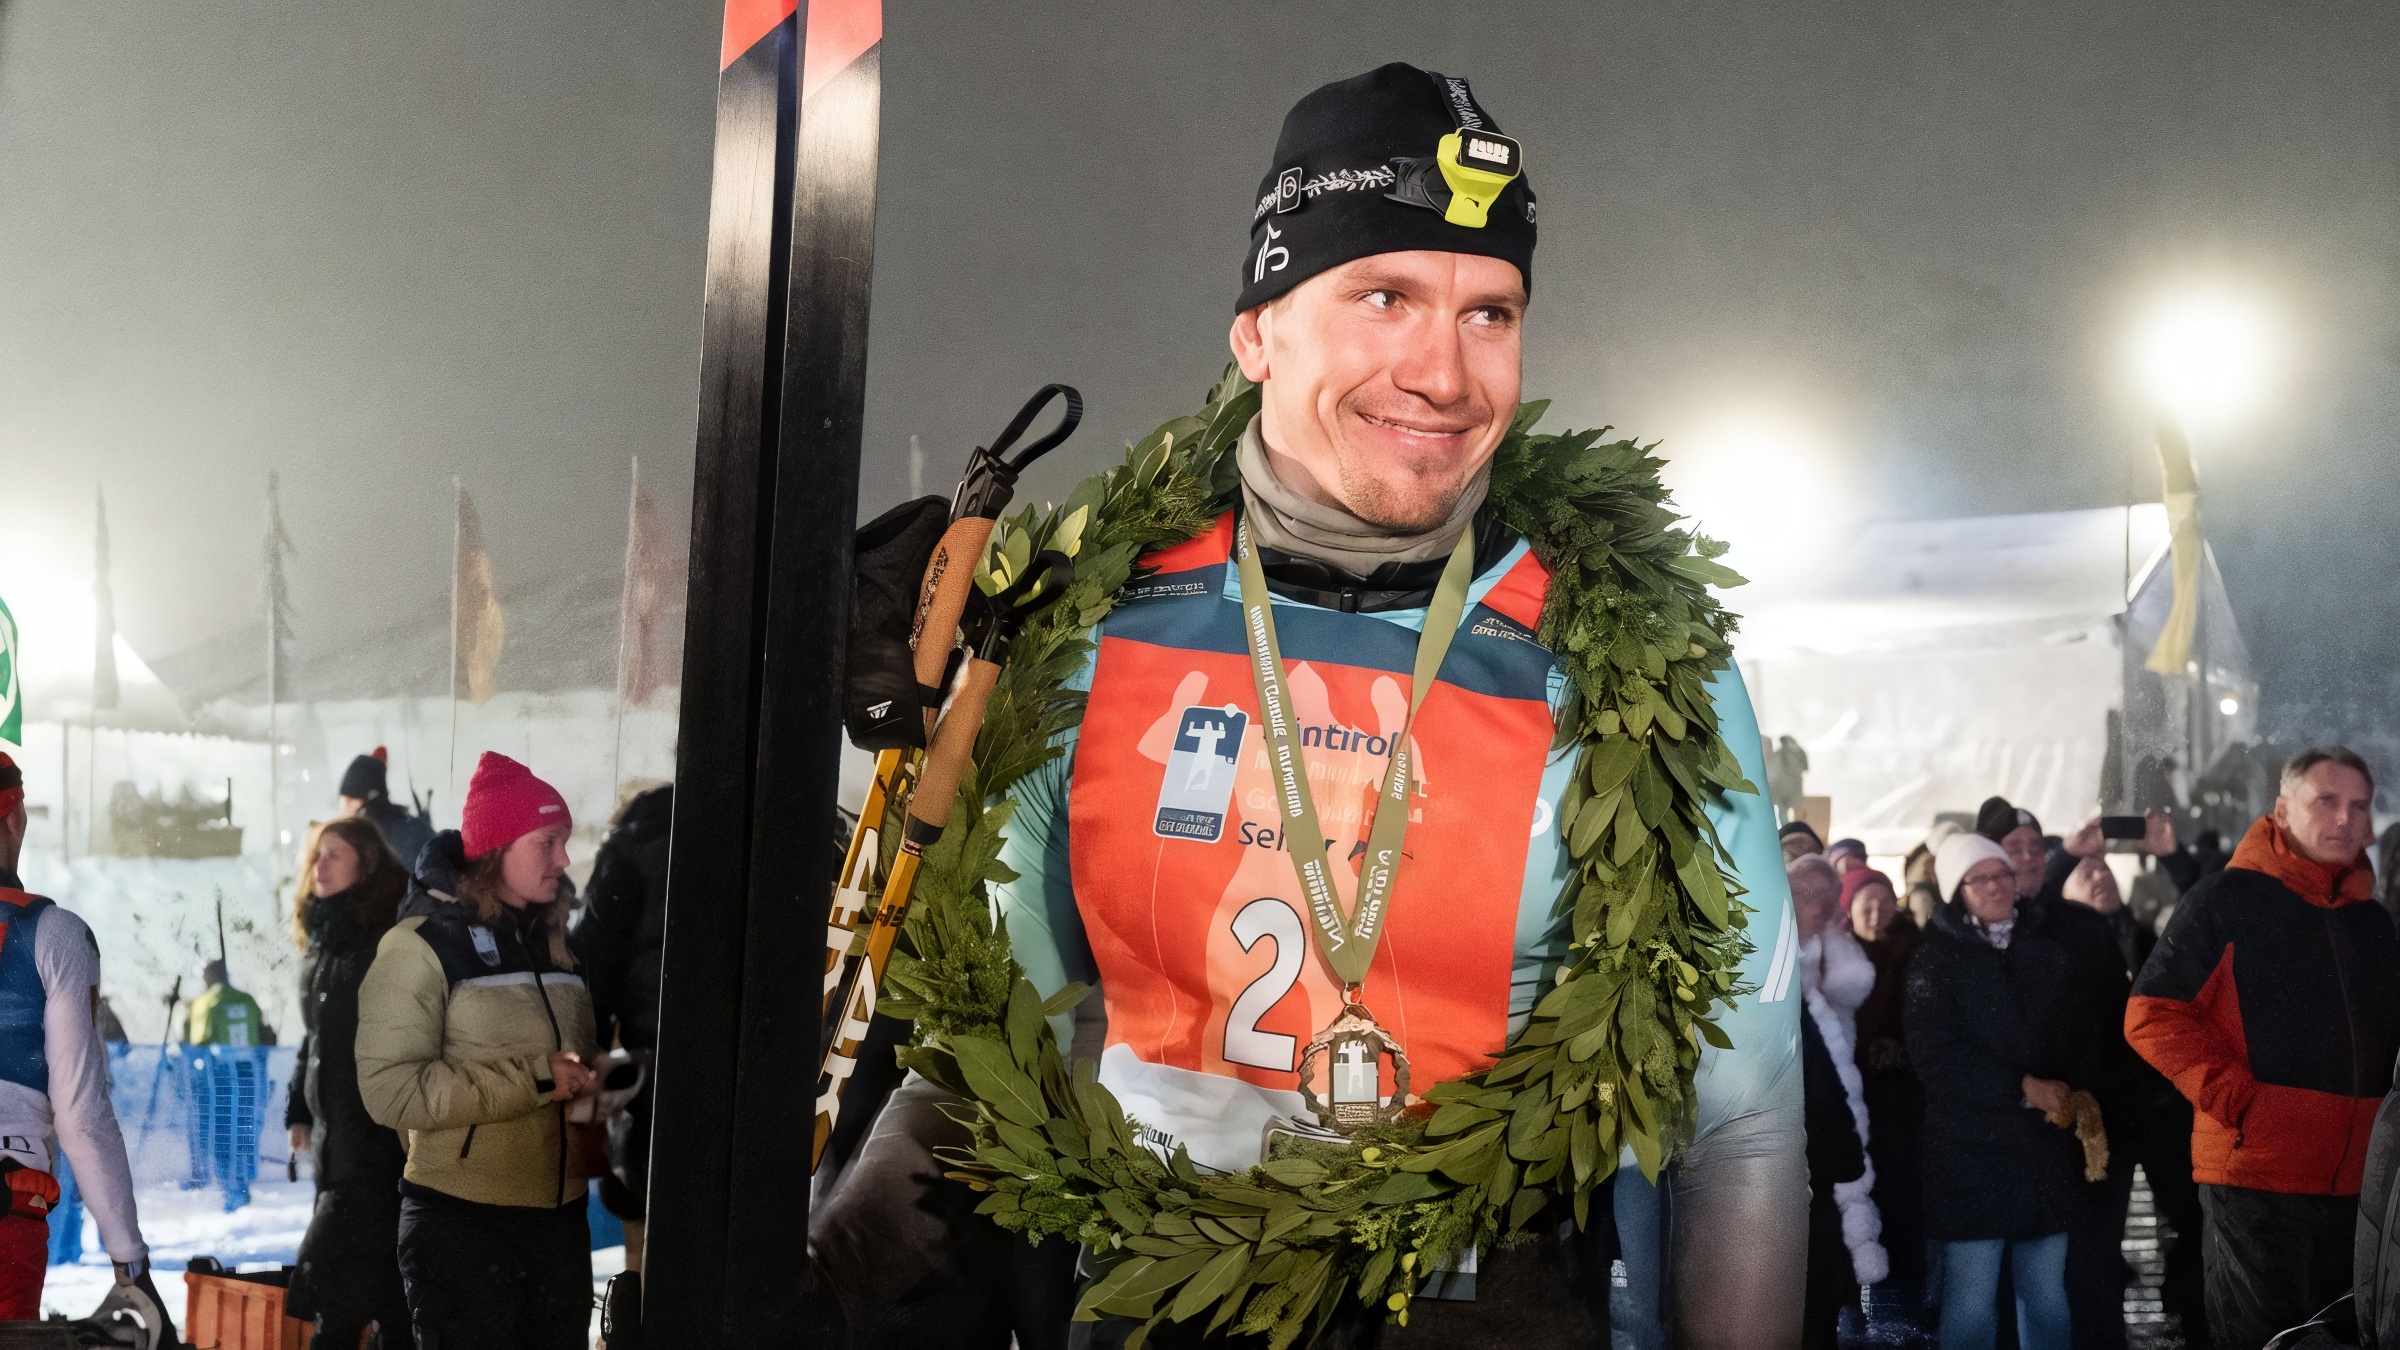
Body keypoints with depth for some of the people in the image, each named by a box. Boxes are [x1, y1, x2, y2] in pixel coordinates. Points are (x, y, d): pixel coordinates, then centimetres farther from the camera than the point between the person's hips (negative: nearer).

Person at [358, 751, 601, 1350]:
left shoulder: (558, 945, 13)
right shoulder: (421, 947, -8)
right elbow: (390, 1088, -19)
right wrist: (530, 1079, -20)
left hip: (561, 1221, 7)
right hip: (461, 1227, -6)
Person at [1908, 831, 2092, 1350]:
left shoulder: (2050, 948, 12)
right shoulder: (1938, 958, 0)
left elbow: (2080, 1035, 13)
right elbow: (1933, 1057, -10)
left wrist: (2079, 1095, -6)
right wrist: (2023, 1087, -14)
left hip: (2047, 1149, 4)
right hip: (1972, 1150, -4)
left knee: (2047, 1300, 7)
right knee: (1970, 1303, -3)